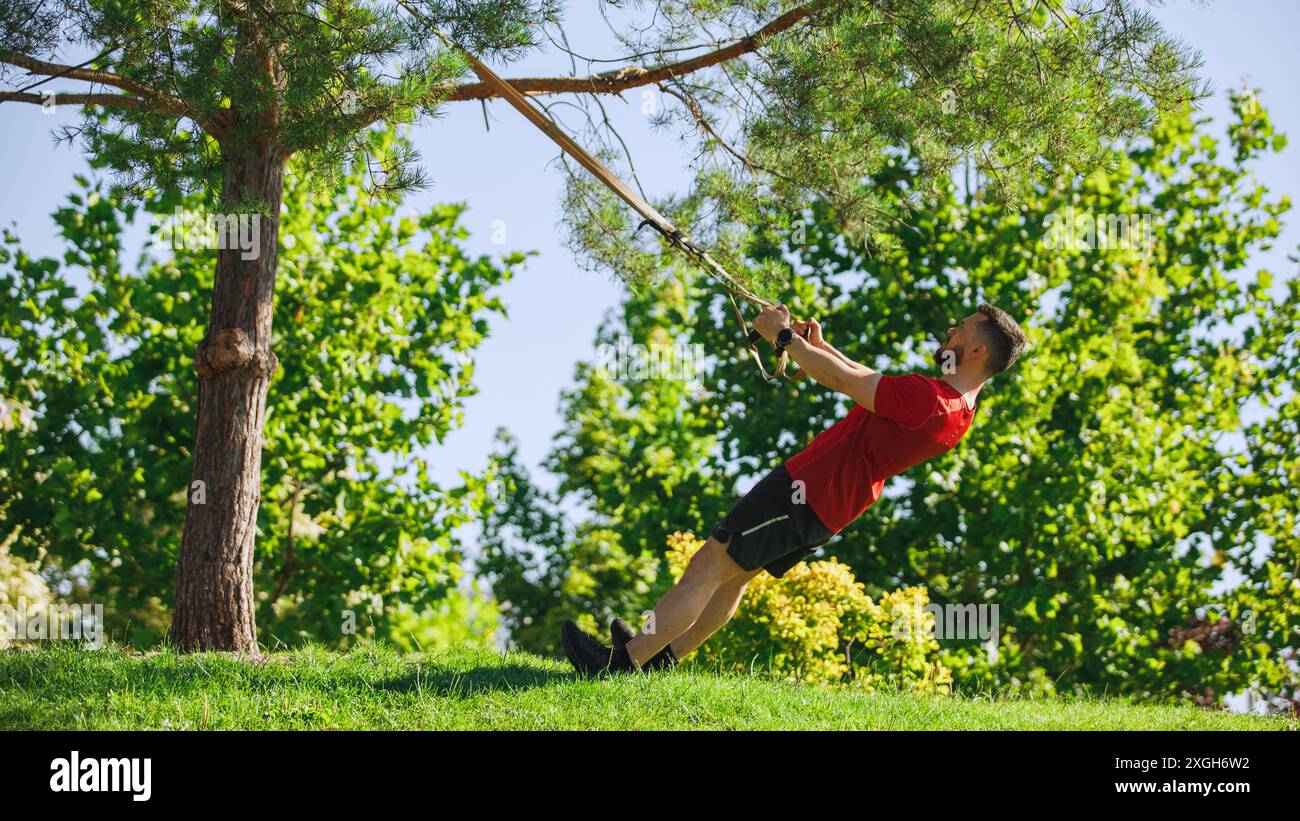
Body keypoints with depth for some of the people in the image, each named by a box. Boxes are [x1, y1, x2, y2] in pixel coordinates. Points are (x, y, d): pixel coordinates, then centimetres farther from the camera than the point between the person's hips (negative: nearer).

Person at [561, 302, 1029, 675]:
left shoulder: (928, 399, -25)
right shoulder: (958, 407, 7)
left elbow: (845, 380, -20)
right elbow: (866, 380, 20)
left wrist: (785, 337, -8)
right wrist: (818, 346, 17)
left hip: (808, 489, -10)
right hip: (829, 508, 10)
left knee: (709, 567, -6)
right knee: (733, 575, 19)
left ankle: (623, 663, -5)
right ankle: (661, 657, 27)